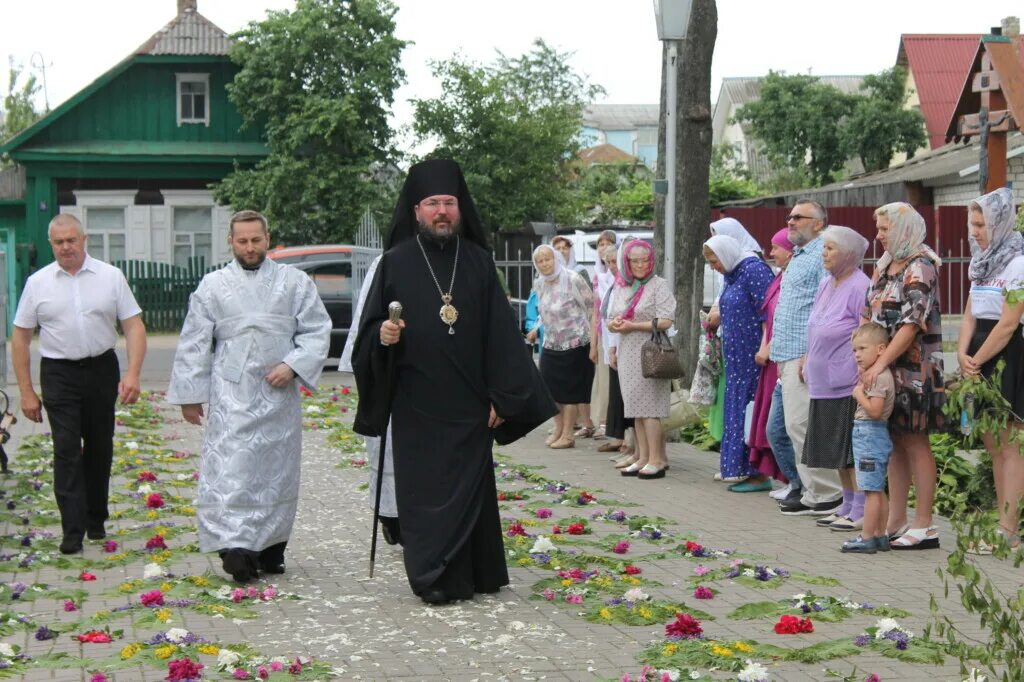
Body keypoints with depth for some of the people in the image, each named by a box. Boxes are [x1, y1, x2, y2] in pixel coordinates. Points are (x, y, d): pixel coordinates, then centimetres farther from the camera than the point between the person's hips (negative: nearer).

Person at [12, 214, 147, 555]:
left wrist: (132, 373, -15)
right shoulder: (38, 283, 0)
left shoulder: (110, 277, -1)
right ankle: (73, 531, -6)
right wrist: (26, 392, -1)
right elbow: (20, 338, 4)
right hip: (59, 374, -1)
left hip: (101, 369, 1)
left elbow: (134, 326, -2)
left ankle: (96, 519, 26)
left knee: (99, 448, 11)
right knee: (67, 450, -7)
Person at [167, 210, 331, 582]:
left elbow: (317, 331, 5)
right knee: (230, 472, -12)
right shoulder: (213, 285, 6)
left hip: (279, 396, 1)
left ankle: (270, 549, 19)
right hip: (231, 397, -1)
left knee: (277, 472, 8)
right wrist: (190, 394, 4)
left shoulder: (295, 282, 7)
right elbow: (194, 343, 7)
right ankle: (236, 549, -15)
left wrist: (293, 365, -10)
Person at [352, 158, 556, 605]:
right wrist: (383, 336, -20)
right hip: (417, 405, -1)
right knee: (424, 492, 1)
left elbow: (500, 333, 3)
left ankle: (473, 575, 15)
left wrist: (501, 396, -3)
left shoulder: (478, 261, 6)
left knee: (470, 489, 5)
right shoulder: (396, 262, 2)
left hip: (469, 404, 1)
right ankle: (431, 578, 10)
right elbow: (369, 328, 4)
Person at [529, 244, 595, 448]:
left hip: (575, 343, -6)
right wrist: (536, 330, 11)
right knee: (551, 388, 7)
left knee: (569, 391, -2)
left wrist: (594, 340, -8)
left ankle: (568, 435, 6)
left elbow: (592, 308, -9)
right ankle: (558, 429, 22)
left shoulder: (573, 280, -13)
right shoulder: (540, 284, 6)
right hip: (551, 344, 6)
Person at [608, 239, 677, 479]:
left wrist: (633, 326, -16)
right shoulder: (621, 287, 14)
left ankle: (656, 460, -4)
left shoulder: (659, 285, -6)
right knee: (636, 408, 8)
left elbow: (665, 321, -14)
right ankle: (643, 458, 12)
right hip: (627, 354, 7)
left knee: (648, 407, -8)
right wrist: (614, 324, -4)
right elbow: (613, 320, 20)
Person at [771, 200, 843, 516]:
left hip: (805, 354, -10)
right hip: (790, 356, 10)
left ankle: (827, 494, -5)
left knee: (800, 425, -11)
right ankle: (814, 493, 15)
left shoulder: (823, 256, -10)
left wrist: (809, 354, -23)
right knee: (797, 425, 10)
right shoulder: (798, 257, 22)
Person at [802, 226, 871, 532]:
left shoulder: (859, 287, -14)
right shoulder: (826, 284, 14)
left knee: (852, 449, -6)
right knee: (836, 448, 15)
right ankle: (848, 504, 24)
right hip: (825, 382, 9)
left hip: (849, 381, -9)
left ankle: (861, 511, 1)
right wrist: (808, 360, 21)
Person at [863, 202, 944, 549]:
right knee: (894, 444, 10)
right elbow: (869, 317, 16)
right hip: (884, 369, 8)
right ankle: (896, 523, 16)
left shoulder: (920, 267, -12)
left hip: (912, 369, -8)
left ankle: (924, 527, 2)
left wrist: (880, 363, -23)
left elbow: (911, 324, -20)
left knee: (914, 443, -4)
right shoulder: (885, 267, 14)